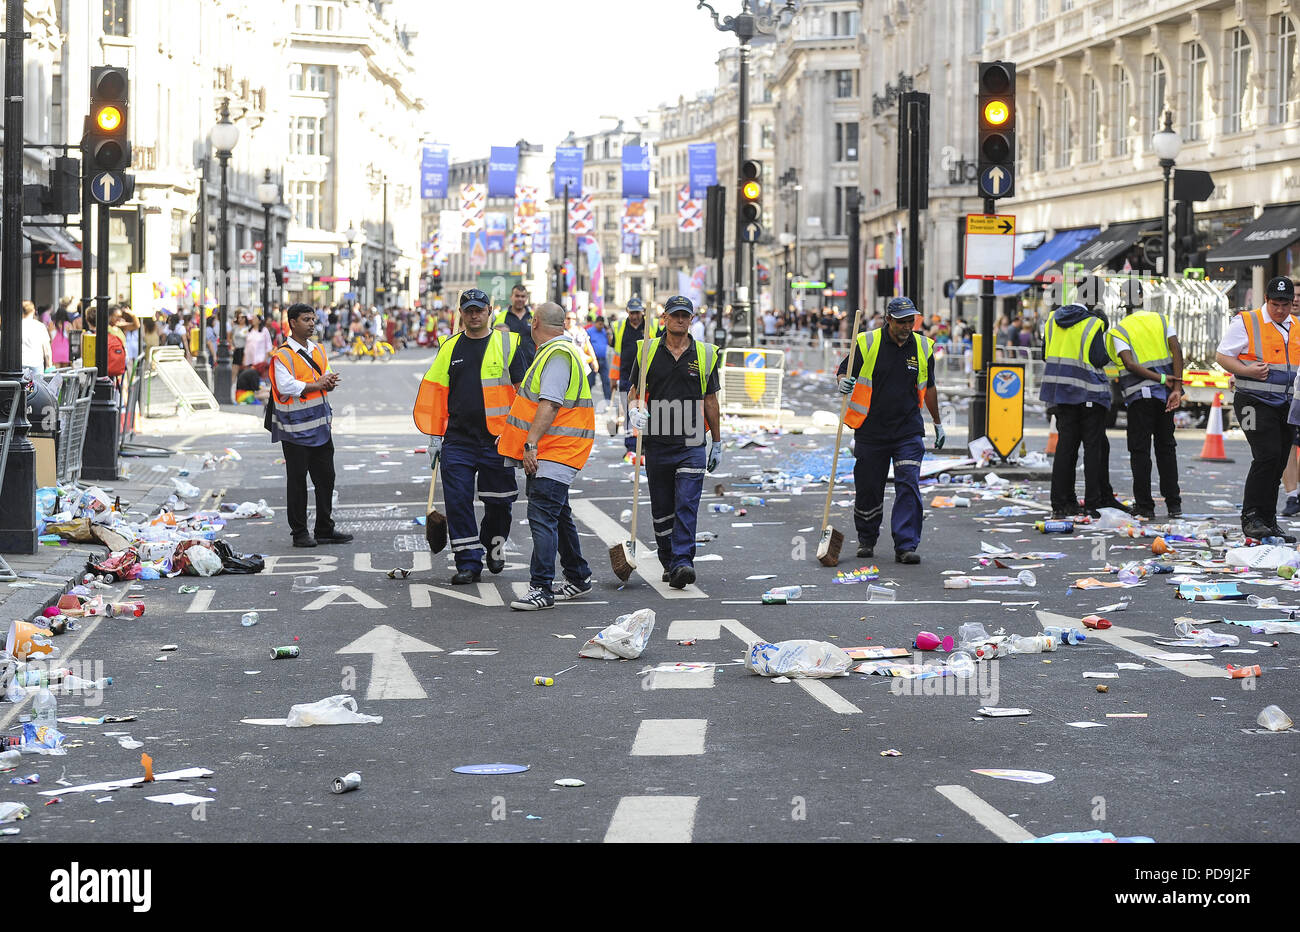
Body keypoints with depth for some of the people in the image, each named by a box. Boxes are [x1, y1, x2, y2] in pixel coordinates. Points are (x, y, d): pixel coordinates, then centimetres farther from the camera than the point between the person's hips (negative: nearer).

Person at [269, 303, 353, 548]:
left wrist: (329, 382, -7)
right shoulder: (282, 355, -10)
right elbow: (285, 386, -21)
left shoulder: (319, 350, 13)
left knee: (326, 478, 11)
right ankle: (299, 533, 7)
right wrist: (315, 385, -20)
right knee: (297, 481, 0)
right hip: (296, 427, -7)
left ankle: (325, 529, 20)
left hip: (320, 425, 7)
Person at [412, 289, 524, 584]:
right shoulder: (450, 348, 9)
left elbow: (523, 390, 3)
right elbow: (435, 394, 12)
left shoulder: (507, 344, 2)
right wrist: (435, 436, 8)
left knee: (498, 501, 8)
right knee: (457, 502, -4)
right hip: (458, 440, 2)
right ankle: (469, 562, 1)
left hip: (497, 439, -2)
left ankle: (494, 546, 33)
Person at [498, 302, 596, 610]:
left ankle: (541, 589, -17)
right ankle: (578, 578, 28)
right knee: (558, 516, 17)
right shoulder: (554, 351, 19)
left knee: (542, 517, -14)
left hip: (555, 453, -11)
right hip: (548, 452, 11)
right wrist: (509, 436, 32)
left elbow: (549, 405, -25)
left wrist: (531, 443, -28)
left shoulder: (558, 355, -16)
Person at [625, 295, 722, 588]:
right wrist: (636, 410, -16)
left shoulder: (705, 355, 6)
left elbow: (710, 401, 12)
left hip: (691, 445, -1)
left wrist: (717, 443, 13)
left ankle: (683, 563, -18)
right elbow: (633, 392, 8)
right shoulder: (648, 351, 5)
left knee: (687, 506, -12)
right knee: (662, 510, 9)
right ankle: (668, 563, 19)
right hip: (657, 443, 1)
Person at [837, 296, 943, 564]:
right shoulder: (868, 343, -5)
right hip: (871, 430, -1)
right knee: (868, 488, 7)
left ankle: (906, 546, -11)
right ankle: (866, 539, 29)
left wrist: (937, 424, 23)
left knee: (909, 486, -11)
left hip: (908, 431, 1)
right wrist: (844, 382, -22)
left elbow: (928, 387, 17)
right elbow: (844, 370, 3)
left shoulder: (922, 347, 5)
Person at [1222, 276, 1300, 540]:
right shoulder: (1246, 323, -3)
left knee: (1277, 465, 7)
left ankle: (1268, 523, 14)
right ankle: (1251, 518, -15)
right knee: (1267, 456, -19)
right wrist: (1248, 371, -19)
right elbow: (1222, 356, -3)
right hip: (1255, 402, -6)